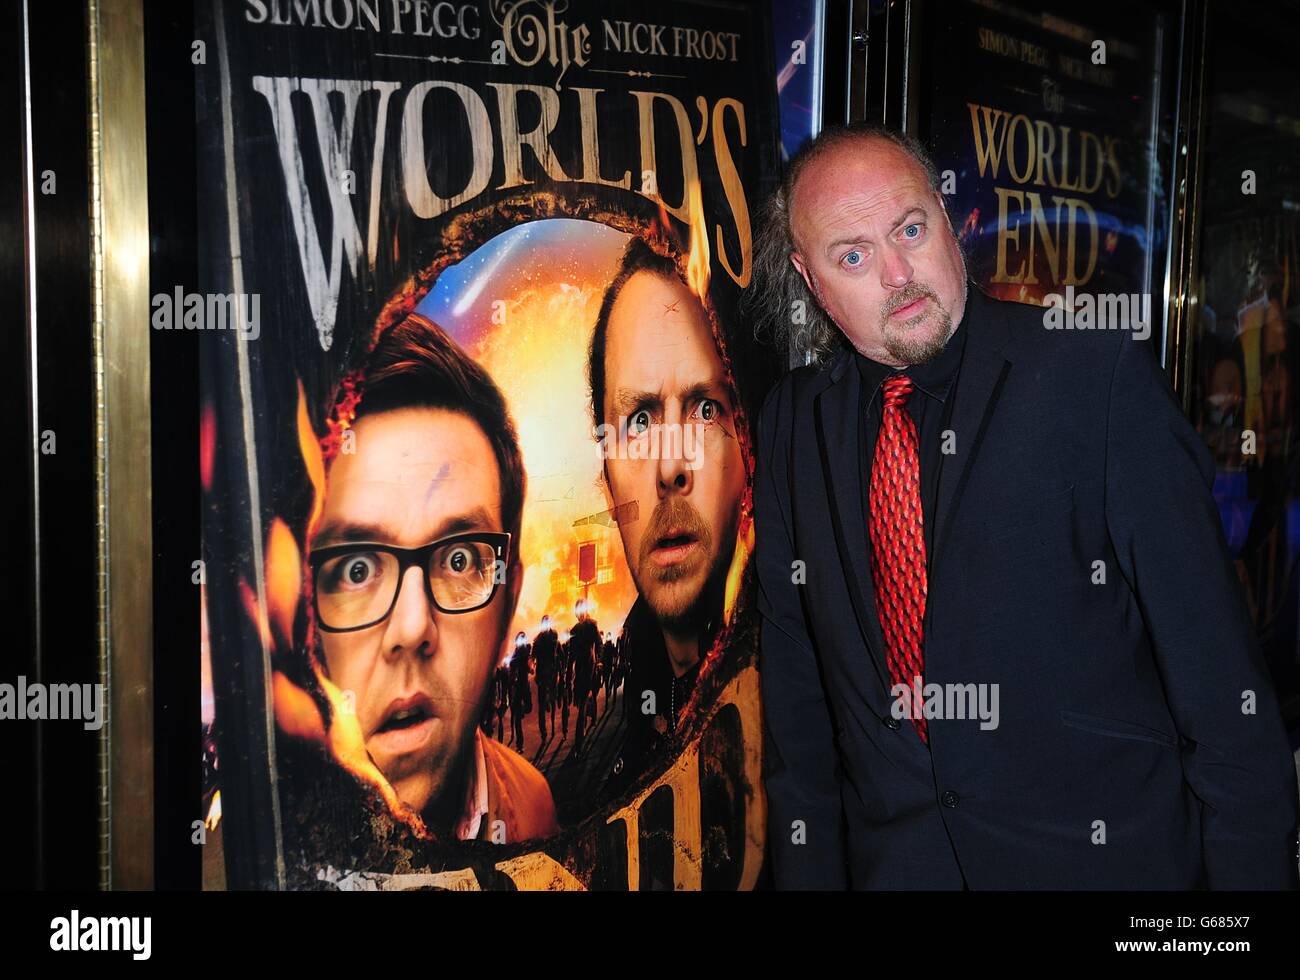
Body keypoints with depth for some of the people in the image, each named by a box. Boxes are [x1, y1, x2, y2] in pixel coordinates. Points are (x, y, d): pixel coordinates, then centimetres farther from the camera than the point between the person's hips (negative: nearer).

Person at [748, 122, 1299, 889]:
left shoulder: (1100, 375, -14)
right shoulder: (792, 421, -1)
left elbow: (1215, 661, -12)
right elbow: (797, 688, 5)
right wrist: (807, 869, 5)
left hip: (1104, 852, -3)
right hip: (891, 858, 3)